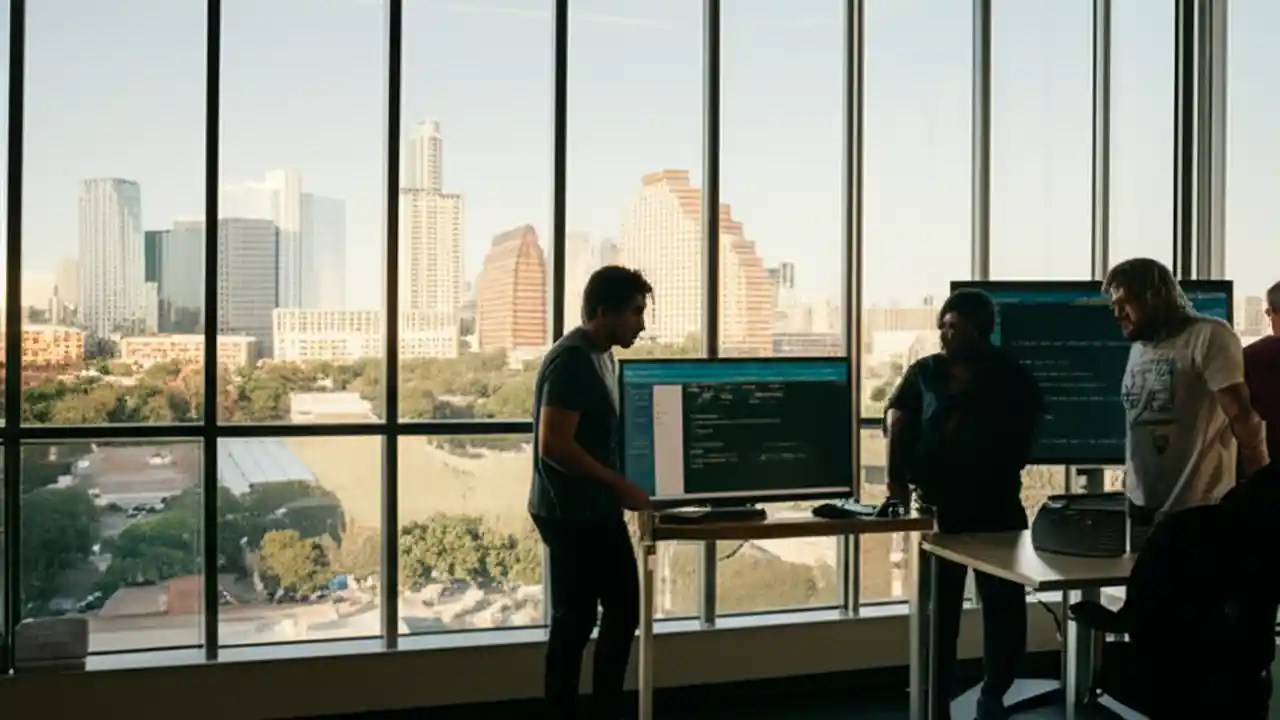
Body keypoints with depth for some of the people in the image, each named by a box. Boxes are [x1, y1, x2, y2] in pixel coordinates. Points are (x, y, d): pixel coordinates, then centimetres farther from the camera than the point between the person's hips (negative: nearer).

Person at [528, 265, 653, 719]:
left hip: (598, 511, 10)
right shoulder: (571, 361, -19)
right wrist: (621, 486, -20)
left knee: (623, 610, 15)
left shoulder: (602, 357, 11)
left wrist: (618, 489, 12)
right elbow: (554, 445, -25)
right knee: (575, 619, 2)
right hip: (573, 515, -10)